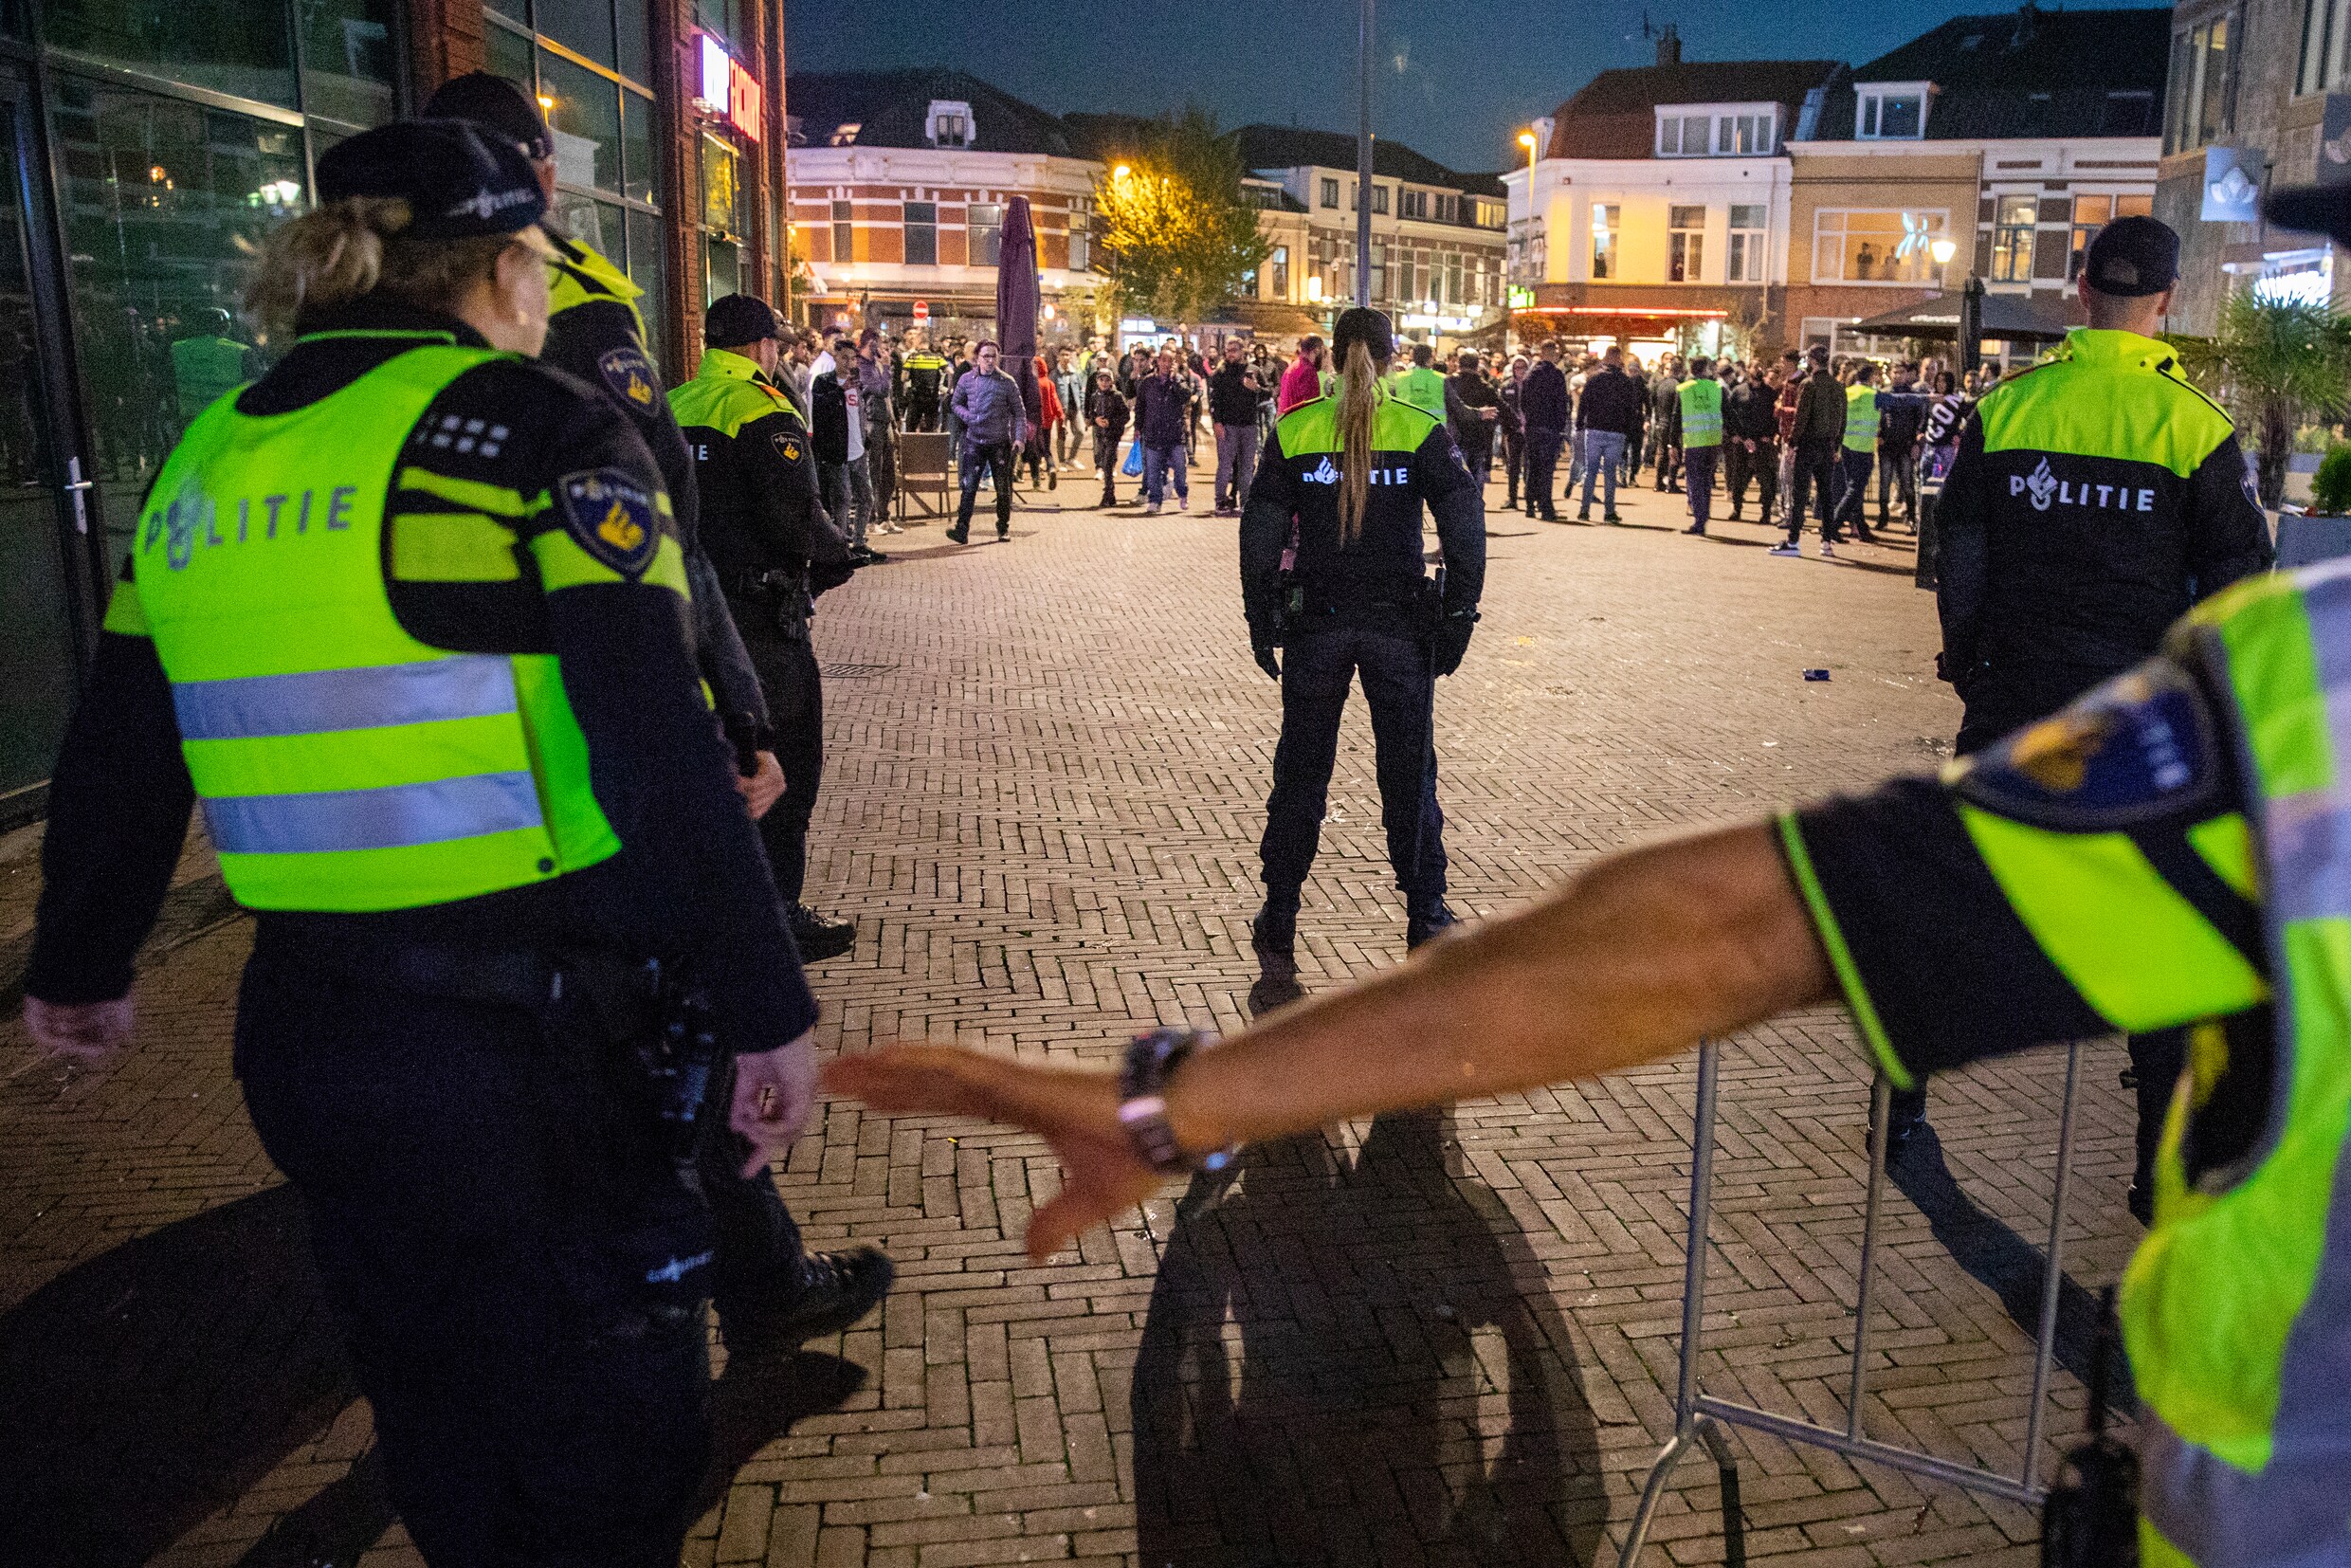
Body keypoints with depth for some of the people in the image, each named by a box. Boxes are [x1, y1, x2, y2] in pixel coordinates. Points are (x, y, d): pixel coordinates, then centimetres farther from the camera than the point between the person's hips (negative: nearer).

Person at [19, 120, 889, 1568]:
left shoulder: (207, 459, 10)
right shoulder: (542, 431, -11)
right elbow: (662, 755, -18)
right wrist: (771, 1010, -12)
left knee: (440, 1427, 26)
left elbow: (114, 763, 16)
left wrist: (83, 966, 30)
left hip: (300, 1030, 7)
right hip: (520, 1042, -7)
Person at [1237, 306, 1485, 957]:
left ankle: (1278, 922, 19)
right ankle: (1425, 917, 19)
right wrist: (1458, 615, -4)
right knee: (1409, 771, 12)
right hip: (1401, 626, -1)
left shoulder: (1293, 430, -1)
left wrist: (1261, 620, 5)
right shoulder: (1423, 431, -4)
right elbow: (1465, 525, -9)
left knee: (1301, 771, 13)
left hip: (1315, 622, 1)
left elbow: (1261, 533, -1)